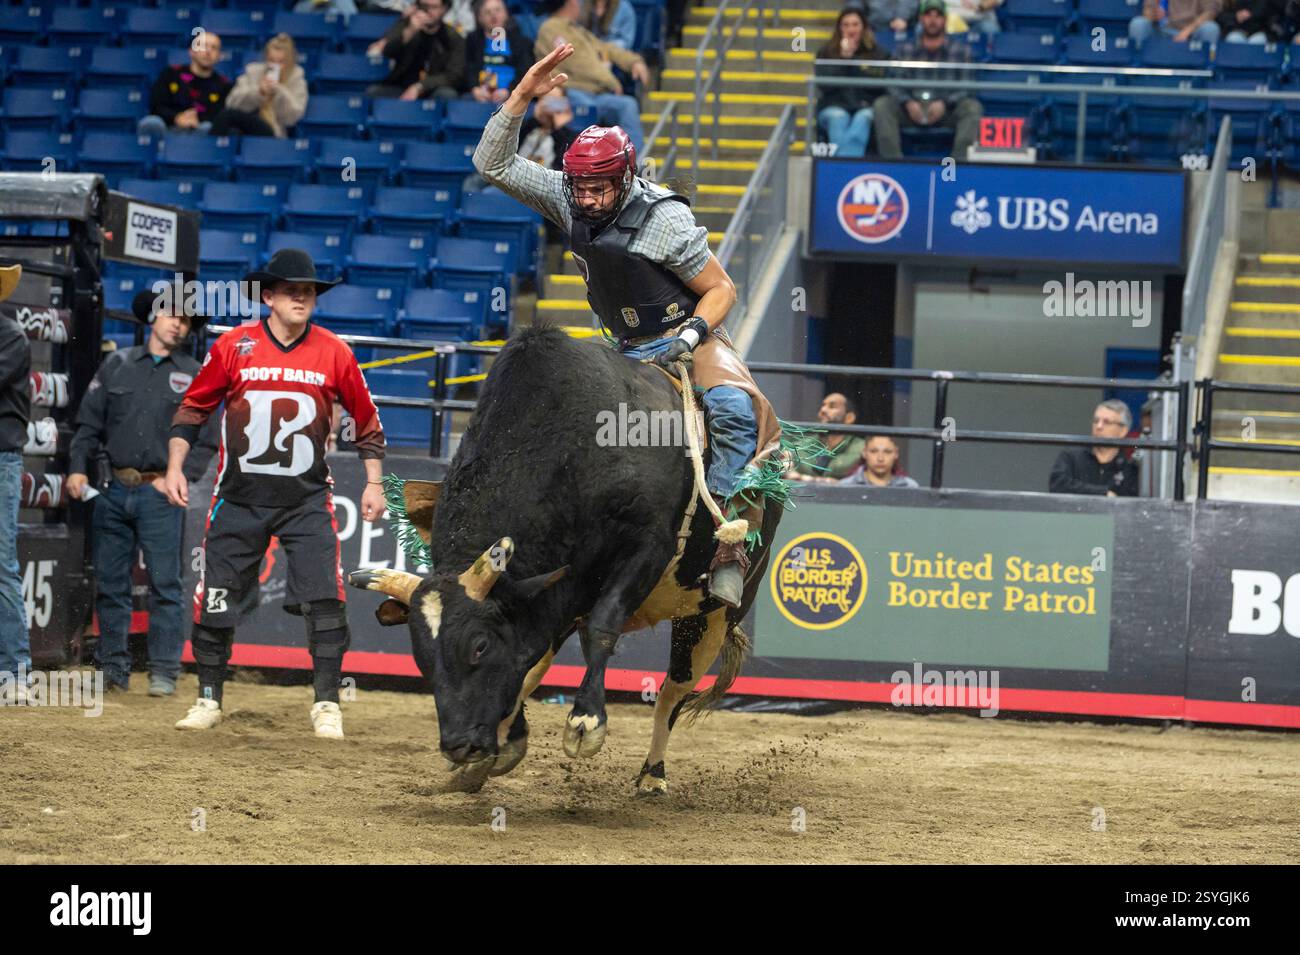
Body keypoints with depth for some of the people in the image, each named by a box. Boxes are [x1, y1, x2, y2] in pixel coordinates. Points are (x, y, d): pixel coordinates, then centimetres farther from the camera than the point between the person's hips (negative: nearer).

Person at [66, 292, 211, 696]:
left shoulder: (195, 375, 7)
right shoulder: (117, 365, 12)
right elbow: (90, 423, 12)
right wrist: (78, 467, -1)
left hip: (161, 494, -2)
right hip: (114, 492, 3)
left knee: (164, 585, -5)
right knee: (109, 583, 4)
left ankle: (164, 671, -3)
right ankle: (113, 667, 10)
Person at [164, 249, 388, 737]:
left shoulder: (334, 353, -2)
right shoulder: (233, 346, -3)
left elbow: (366, 420, 8)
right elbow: (192, 408, 6)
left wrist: (374, 483, 5)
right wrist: (175, 467, -1)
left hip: (307, 499, 0)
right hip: (239, 496, 0)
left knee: (324, 600, -12)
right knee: (214, 601, 2)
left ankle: (327, 705, -2)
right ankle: (208, 701, 19)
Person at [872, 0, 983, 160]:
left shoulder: (961, 50, 11)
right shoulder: (904, 50, 14)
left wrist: (944, 104, -17)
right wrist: (908, 103, -16)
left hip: (946, 110, -1)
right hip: (912, 109, 1)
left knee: (973, 107, -30)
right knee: (882, 104, -26)